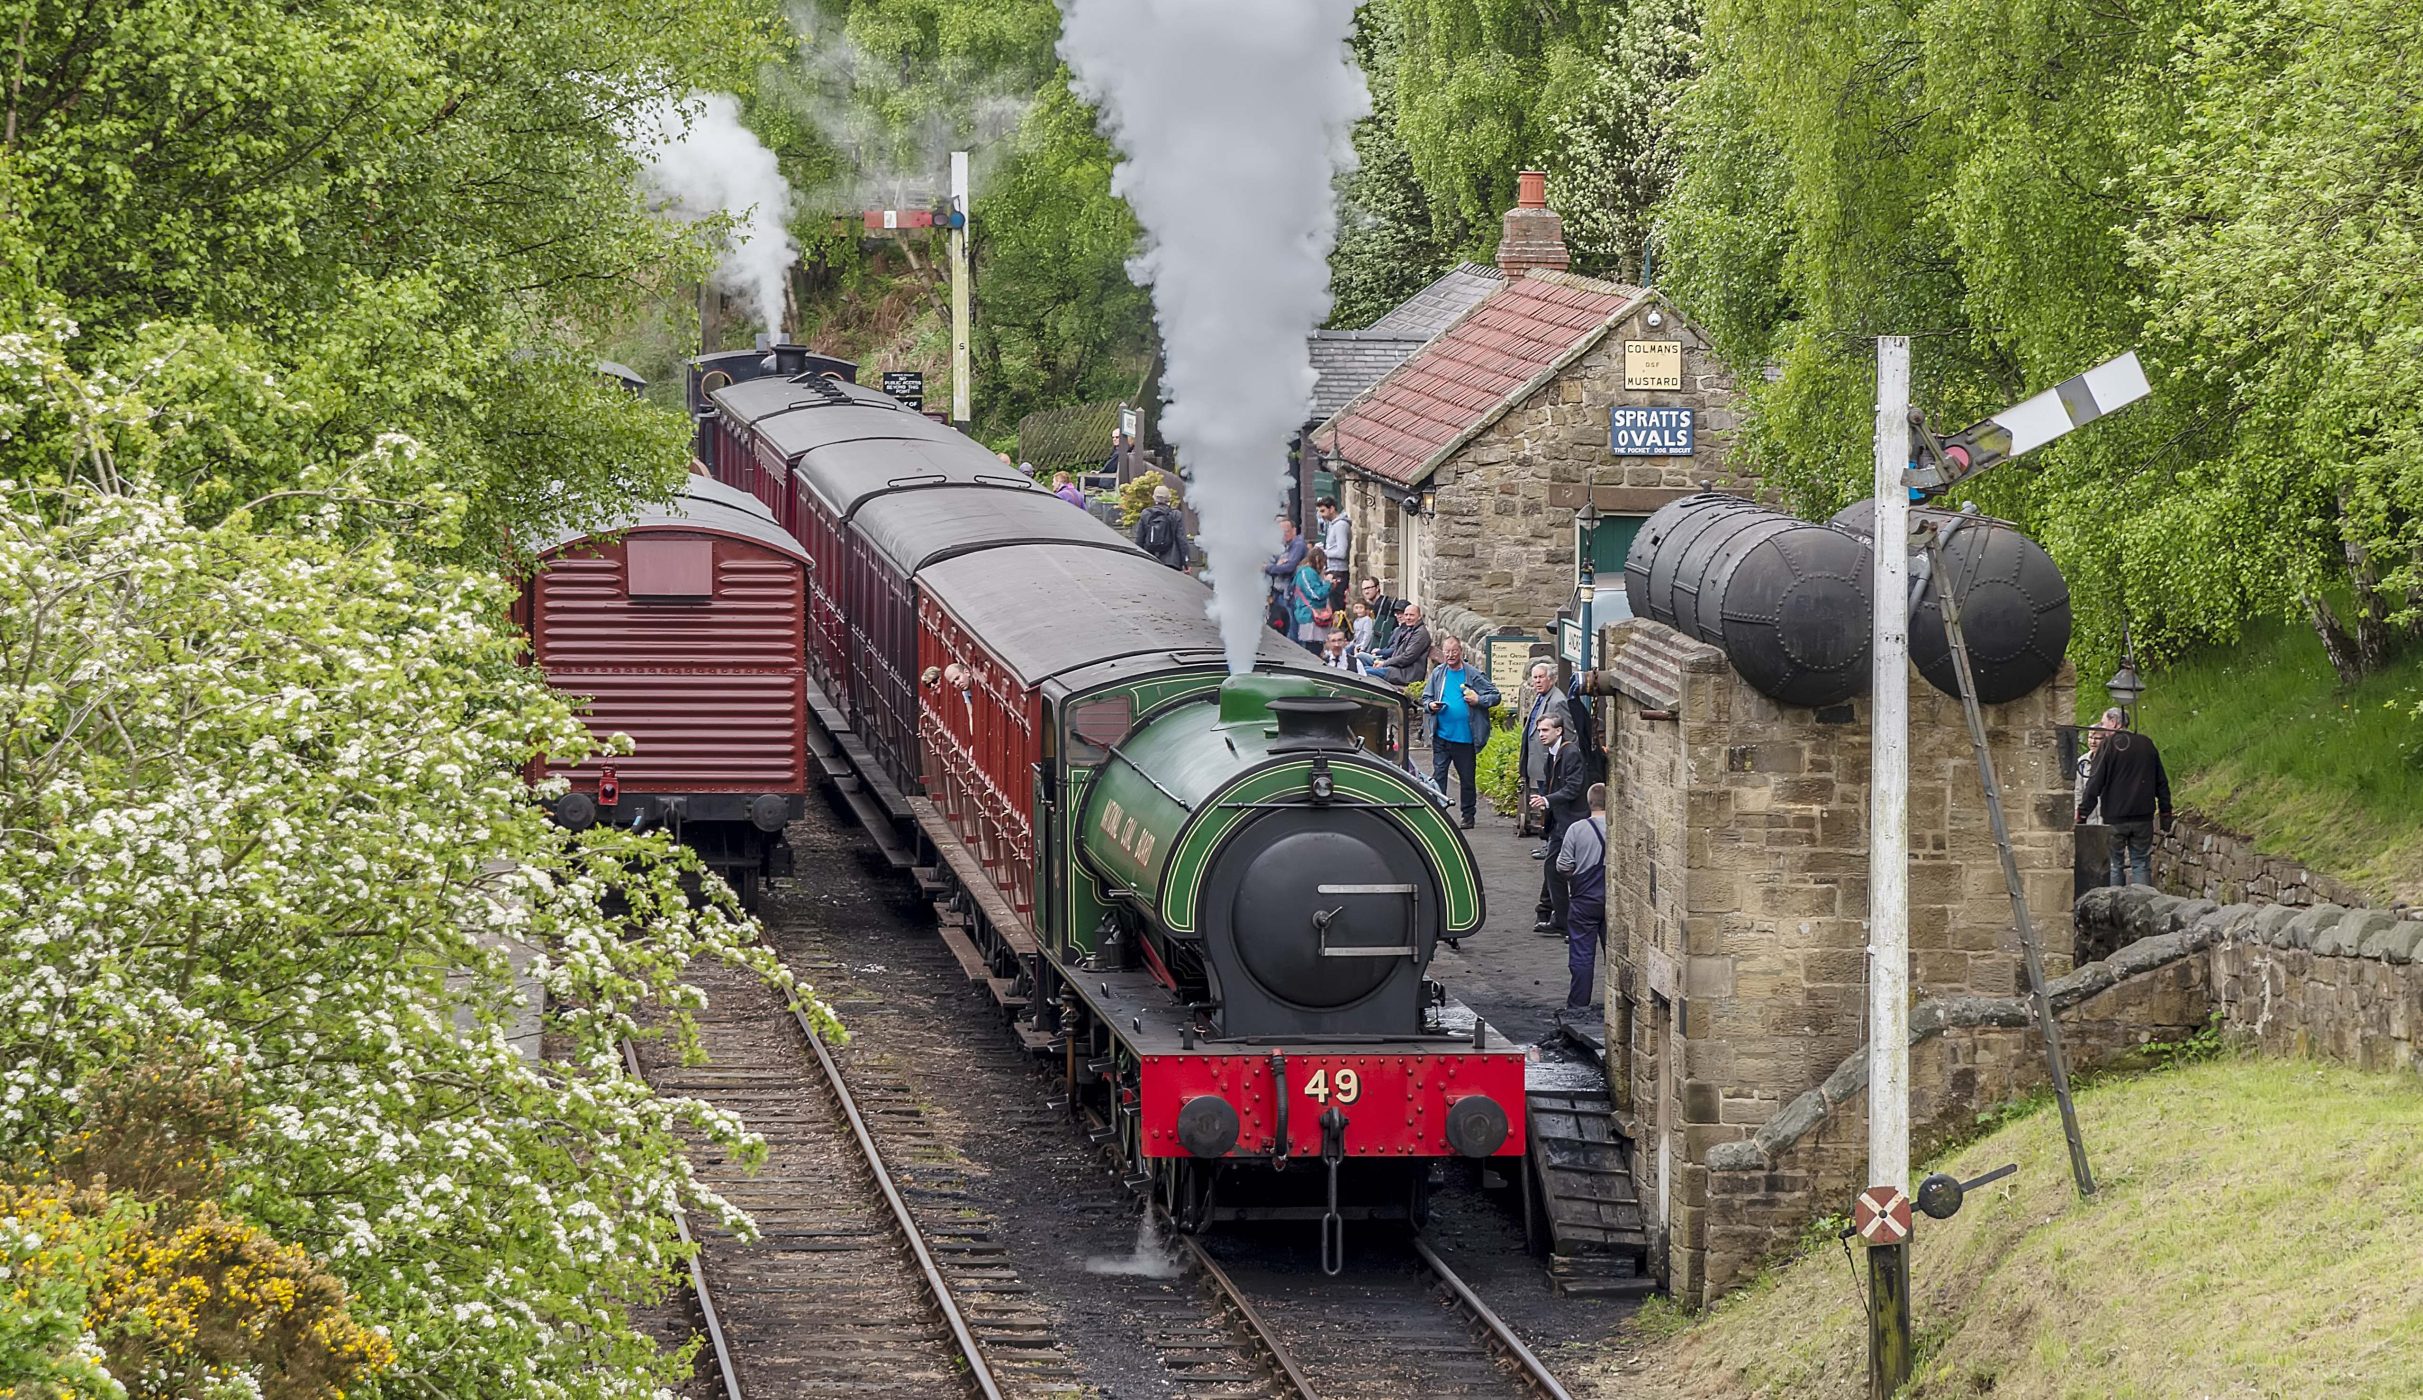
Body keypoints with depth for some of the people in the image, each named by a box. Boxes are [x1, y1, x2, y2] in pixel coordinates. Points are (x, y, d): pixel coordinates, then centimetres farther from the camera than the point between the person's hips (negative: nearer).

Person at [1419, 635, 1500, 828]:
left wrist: (1478, 700, -14)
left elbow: (1496, 696, 2)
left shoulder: (1474, 675, -3)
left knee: (1468, 778, 8)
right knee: (1438, 775, -2)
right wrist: (1430, 705, -7)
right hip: (1441, 736, 2)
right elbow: (1426, 697, 14)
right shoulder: (1437, 673, 5)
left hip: (1465, 737, -2)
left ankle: (1468, 816, 20)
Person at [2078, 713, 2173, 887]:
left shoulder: (2109, 745, -7)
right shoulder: (2147, 744, 8)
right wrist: (2165, 812, 19)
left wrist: (2083, 813, -6)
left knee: (2114, 865, 5)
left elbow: (2095, 783, -9)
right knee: (2141, 864, 7)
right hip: (2143, 819, 4)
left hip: (2115, 819, -4)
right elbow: (2161, 782, 13)